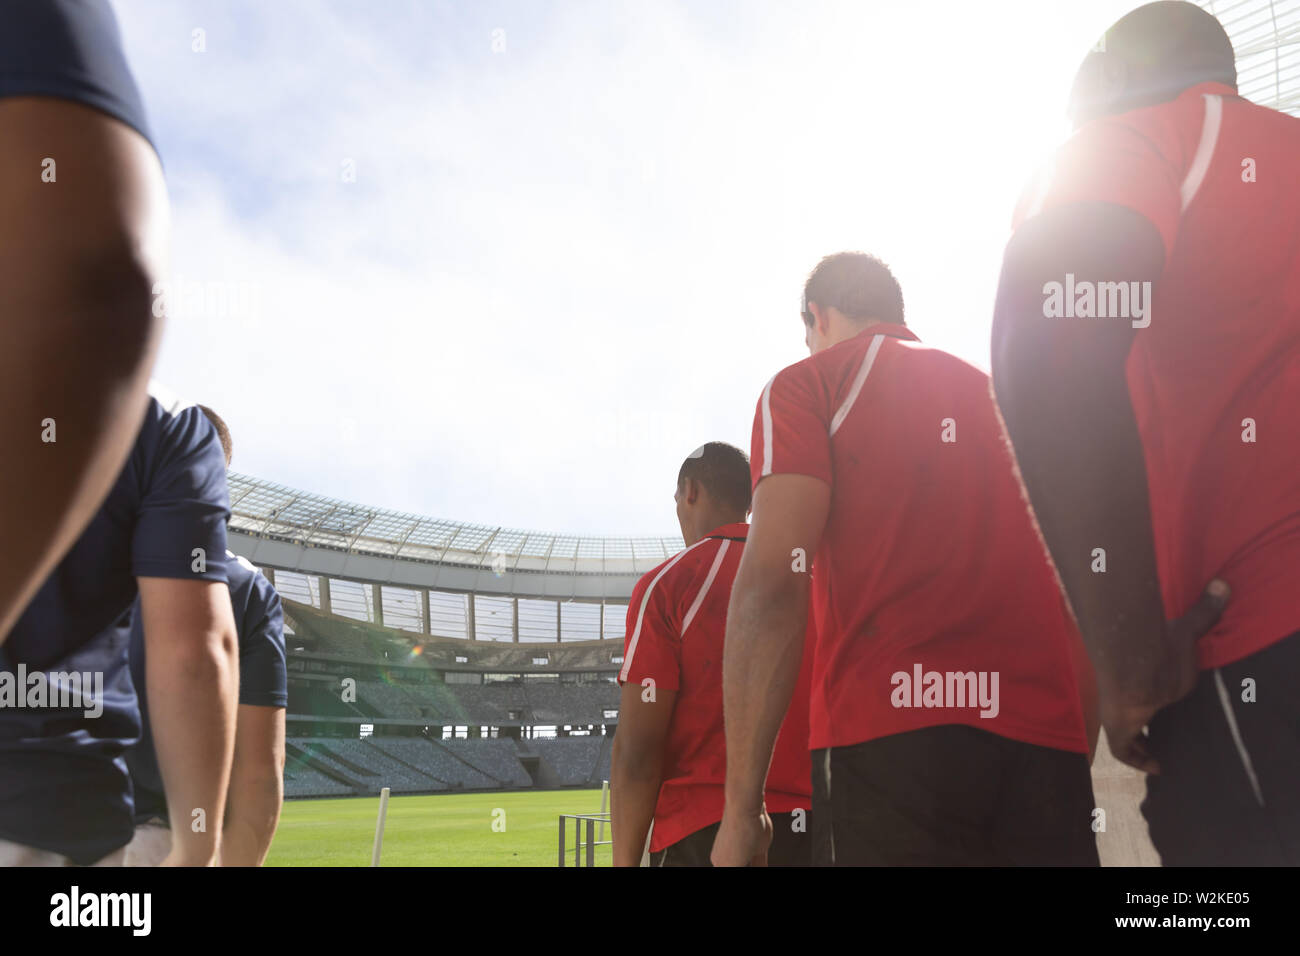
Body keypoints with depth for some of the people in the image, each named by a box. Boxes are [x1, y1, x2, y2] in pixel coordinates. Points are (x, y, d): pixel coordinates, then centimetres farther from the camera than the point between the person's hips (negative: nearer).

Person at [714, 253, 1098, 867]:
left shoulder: (809, 385, 9)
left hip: (891, 736, -5)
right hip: (1051, 741, 5)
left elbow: (773, 581, -5)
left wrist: (741, 805, -5)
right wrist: (1075, 774, 21)